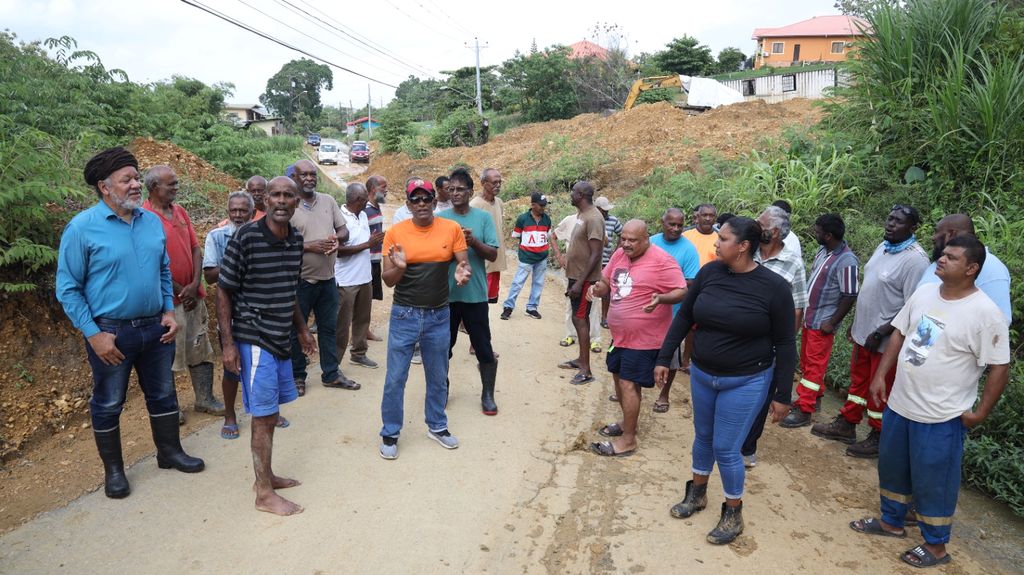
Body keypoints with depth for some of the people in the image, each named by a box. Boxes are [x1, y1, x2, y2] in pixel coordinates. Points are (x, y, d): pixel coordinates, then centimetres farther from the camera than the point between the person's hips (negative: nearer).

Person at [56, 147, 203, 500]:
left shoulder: (152, 222, 2)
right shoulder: (82, 228, -13)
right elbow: (68, 289, -10)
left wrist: (169, 311, 4)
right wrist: (93, 334, -14)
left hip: (155, 327, 5)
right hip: (110, 332, -4)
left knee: (163, 394, 16)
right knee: (108, 404, 11)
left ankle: (169, 452, 35)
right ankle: (113, 469, 28)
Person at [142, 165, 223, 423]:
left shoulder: (180, 212, 8)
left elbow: (196, 249, 7)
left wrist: (195, 285, -5)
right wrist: (180, 291, -10)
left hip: (193, 295, 6)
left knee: (200, 349, 13)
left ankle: (205, 399, 25)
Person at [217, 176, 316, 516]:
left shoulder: (296, 240, 5)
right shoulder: (245, 238, -15)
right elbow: (223, 291, -10)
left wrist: (302, 329, 20)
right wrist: (228, 344, -14)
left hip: (281, 339, 7)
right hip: (254, 340, -7)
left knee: (271, 414, 16)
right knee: (264, 417, 0)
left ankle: (265, 476, 32)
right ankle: (265, 494, 13)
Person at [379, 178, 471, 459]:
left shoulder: (452, 229, -5)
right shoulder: (395, 232, -8)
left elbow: (464, 263, 0)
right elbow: (388, 280, -5)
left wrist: (462, 272, -24)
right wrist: (399, 267, -28)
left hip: (439, 316, 2)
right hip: (404, 315, -1)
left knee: (438, 377, 17)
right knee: (395, 379, 6)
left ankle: (437, 426, 37)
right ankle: (390, 433, 24)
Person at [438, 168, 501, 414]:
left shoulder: (483, 217, 0)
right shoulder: (439, 218, 2)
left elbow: (493, 255, -5)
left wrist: (474, 242, -22)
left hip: (475, 294, -1)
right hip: (445, 293, 1)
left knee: (484, 348, 5)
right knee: (443, 346, 14)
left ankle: (488, 394, 23)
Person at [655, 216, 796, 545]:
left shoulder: (774, 286, -17)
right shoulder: (709, 272, -6)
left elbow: (784, 344, -11)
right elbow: (684, 316, 3)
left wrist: (783, 395, -9)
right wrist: (664, 359, 3)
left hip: (745, 382, -4)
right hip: (701, 374, 5)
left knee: (725, 448, 2)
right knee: (703, 437, 20)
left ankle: (734, 514, 25)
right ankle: (697, 493, 43)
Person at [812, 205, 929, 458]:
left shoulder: (915, 259, -21)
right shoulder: (883, 247, 6)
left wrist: (880, 333, -21)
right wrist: (855, 323, 17)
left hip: (886, 339, -8)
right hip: (863, 331, 8)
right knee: (858, 380, 20)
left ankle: (878, 437, 24)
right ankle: (846, 425, 35)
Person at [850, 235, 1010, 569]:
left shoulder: (985, 313, -19)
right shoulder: (924, 293, 1)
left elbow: (999, 367, -15)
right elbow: (899, 333, 10)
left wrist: (980, 413, -12)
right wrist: (880, 375, 7)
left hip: (942, 416, -7)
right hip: (899, 403, 7)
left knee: (933, 481, 8)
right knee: (892, 467, 21)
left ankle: (935, 546, 28)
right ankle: (891, 522, 42)